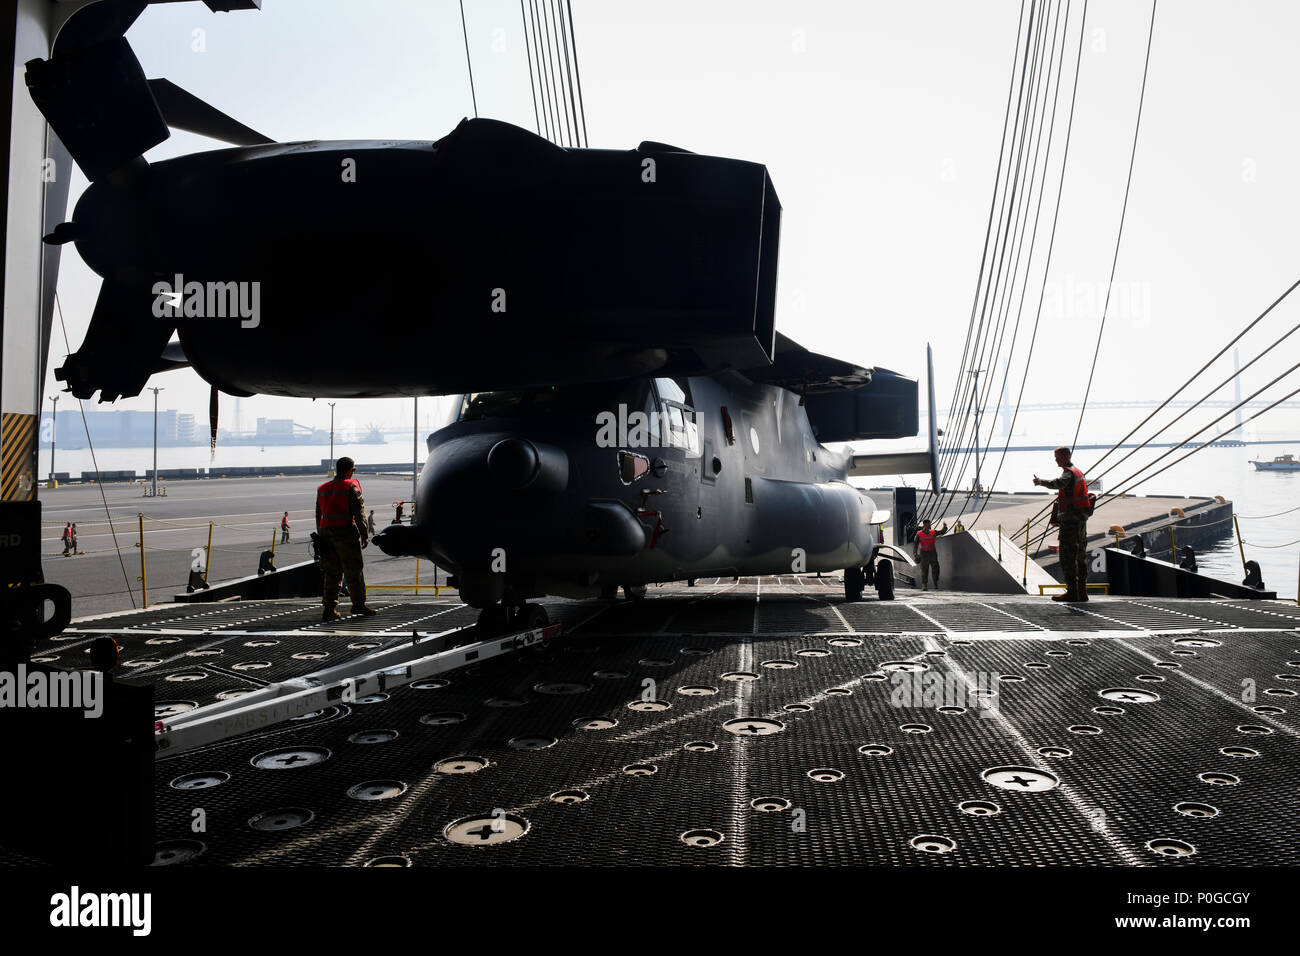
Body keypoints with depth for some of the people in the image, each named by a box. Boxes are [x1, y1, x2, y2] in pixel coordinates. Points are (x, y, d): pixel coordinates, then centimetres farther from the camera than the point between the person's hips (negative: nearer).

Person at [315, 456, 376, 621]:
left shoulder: (322, 489, 15)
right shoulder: (351, 486, -6)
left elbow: (319, 515, 16)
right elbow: (359, 512, -10)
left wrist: (321, 537, 20)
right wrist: (365, 535, -8)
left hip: (326, 533, 6)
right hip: (346, 533, -6)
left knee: (331, 573, 9)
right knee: (354, 571, 4)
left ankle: (329, 608, 4)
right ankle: (358, 604, 12)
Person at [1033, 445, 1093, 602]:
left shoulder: (1069, 472, -12)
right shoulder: (1078, 472, 20)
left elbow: (1058, 483, -33)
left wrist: (1040, 481, -25)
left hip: (1070, 518, -10)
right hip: (1081, 518, 10)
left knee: (1067, 555, -8)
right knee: (1081, 556, 13)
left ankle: (1072, 591, -10)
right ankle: (1082, 591, 17)